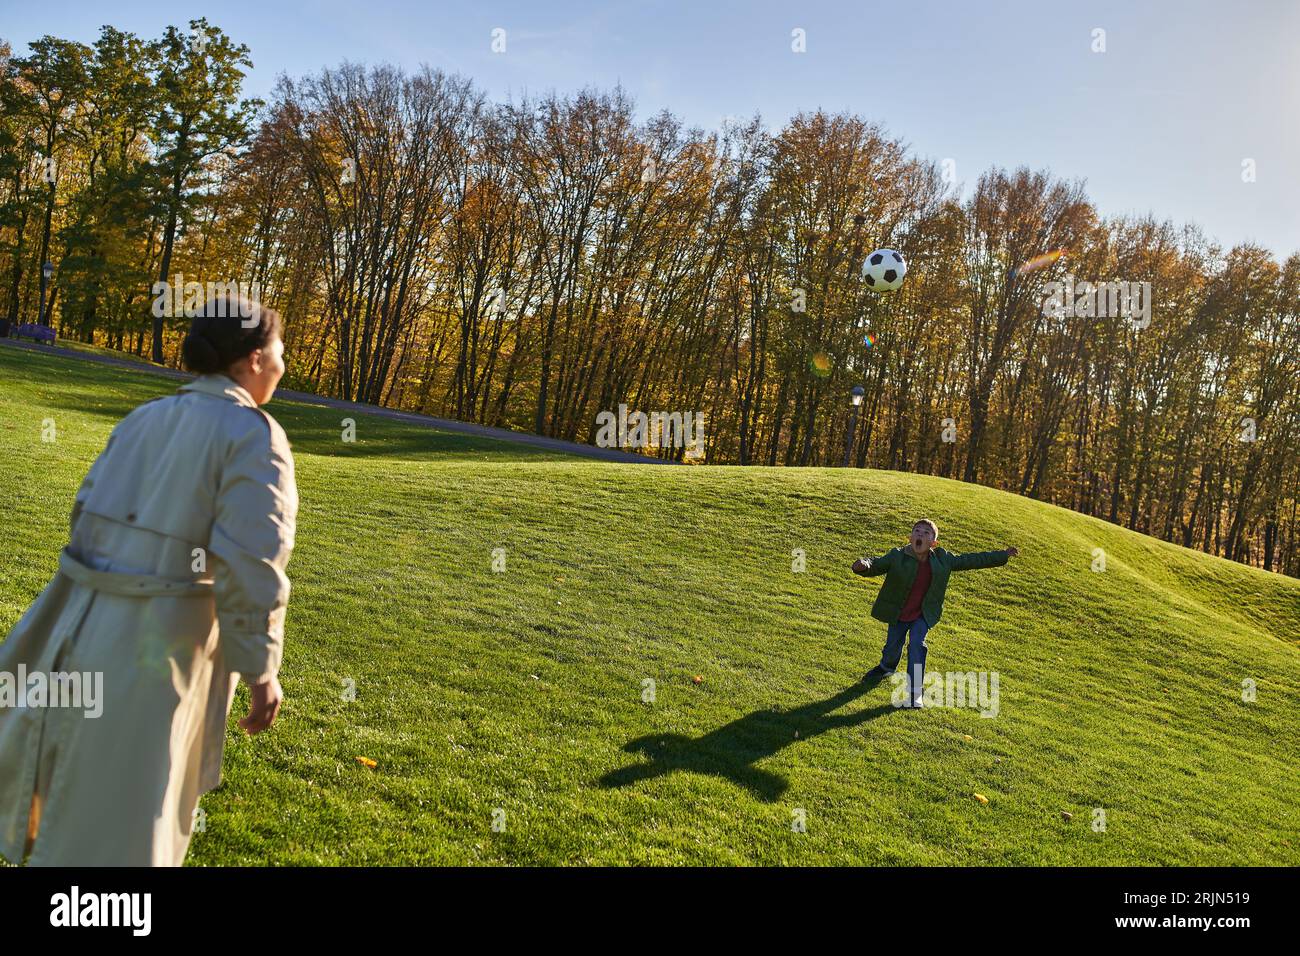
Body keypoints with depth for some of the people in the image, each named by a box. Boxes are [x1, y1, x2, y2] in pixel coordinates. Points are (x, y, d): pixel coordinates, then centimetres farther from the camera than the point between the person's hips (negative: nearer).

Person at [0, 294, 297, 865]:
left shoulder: (144, 419, 10)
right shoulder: (255, 436, -13)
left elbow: (88, 516, 13)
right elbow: (251, 566, -19)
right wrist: (262, 669, -11)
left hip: (85, 617, 7)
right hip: (158, 639, -7)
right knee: (118, 812, 9)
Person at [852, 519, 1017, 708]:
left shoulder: (942, 559, -8)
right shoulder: (897, 557, -18)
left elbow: (970, 560, 1)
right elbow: (877, 564, -26)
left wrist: (1003, 555, 4)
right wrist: (863, 565, -53)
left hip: (922, 616, 1)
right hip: (898, 615, -1)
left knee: (917, 646, -16)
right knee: (893, 647, 13)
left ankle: (914, 694, -8)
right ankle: (886, 668, 50)